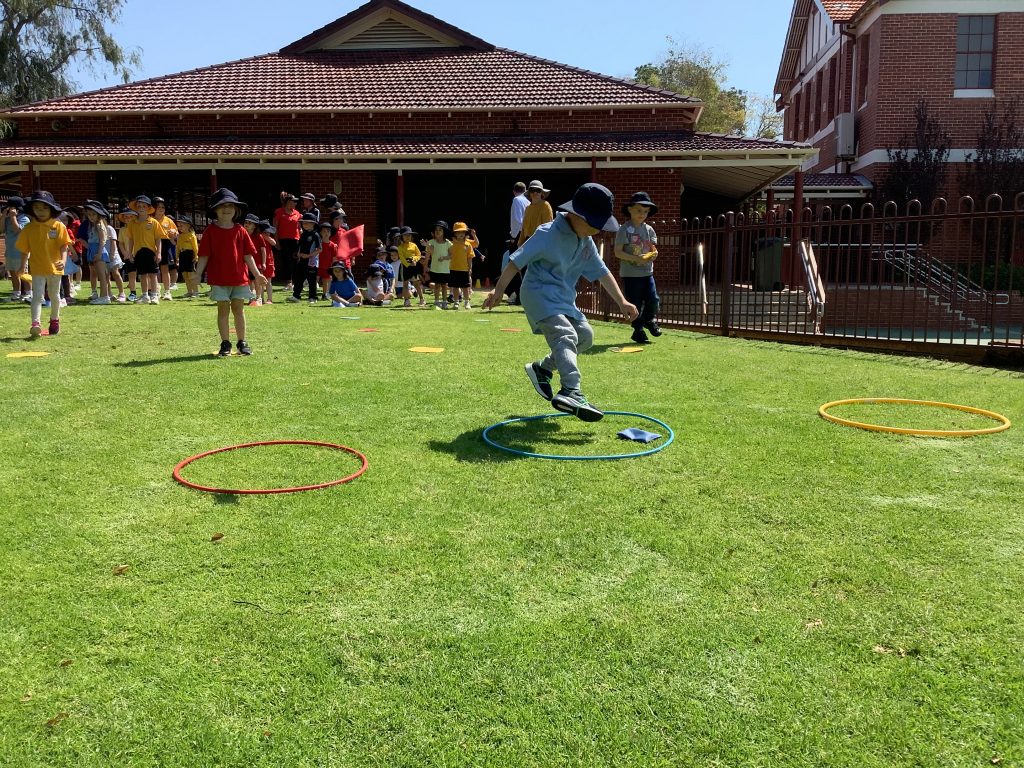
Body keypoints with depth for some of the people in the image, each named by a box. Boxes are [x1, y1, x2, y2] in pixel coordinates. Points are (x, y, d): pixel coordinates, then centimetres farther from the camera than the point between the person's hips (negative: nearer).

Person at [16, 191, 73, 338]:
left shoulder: (59, 226, -5)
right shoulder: (29, 228, 0)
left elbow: (64, 246, -10)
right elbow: (24, 249, 7)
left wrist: (63, 260, -26)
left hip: (55, 267, 0)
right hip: (37, 269, 0)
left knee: (54, 296, 17)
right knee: (37, 296, -11)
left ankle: (54, 320, 37)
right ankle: (35, 324, -20)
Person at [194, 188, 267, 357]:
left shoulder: (240, 231, 4)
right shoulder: (211, 231, 0)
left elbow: (247, 255, 6)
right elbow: (204, 256, 0)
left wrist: (257, 274, 3)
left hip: (239, 278, 1)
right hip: (219, 279, -1)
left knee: (238, 309, 8)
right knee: (223, 310, 4)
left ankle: (242, 342, 16)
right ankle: (225, 343, 12)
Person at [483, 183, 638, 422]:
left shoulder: (586, 242, 8)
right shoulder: (548, 233, -17)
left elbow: (602, 272, 13)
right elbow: (517, 260, -14)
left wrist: (622, 301, 8)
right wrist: (499, 290, -13)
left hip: (565, 298, 9)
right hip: (540, 293, -9)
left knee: (584, 336, 10)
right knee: (565, 335, -27)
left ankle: (543, 368, 24)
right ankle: (570, 392, -44)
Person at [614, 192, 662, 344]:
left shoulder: (649, 229, 6)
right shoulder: (624, 229, -9)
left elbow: (654, 249, 13)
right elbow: (618, 252, -11)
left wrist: (653, 255, -12)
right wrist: (636, 258, -22)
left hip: (647, 272, 4)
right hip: (630, 273, -4)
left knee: (653, 299, -1)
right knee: (635, 304, 2)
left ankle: (649, 319, 30)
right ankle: (638, 331, 19)